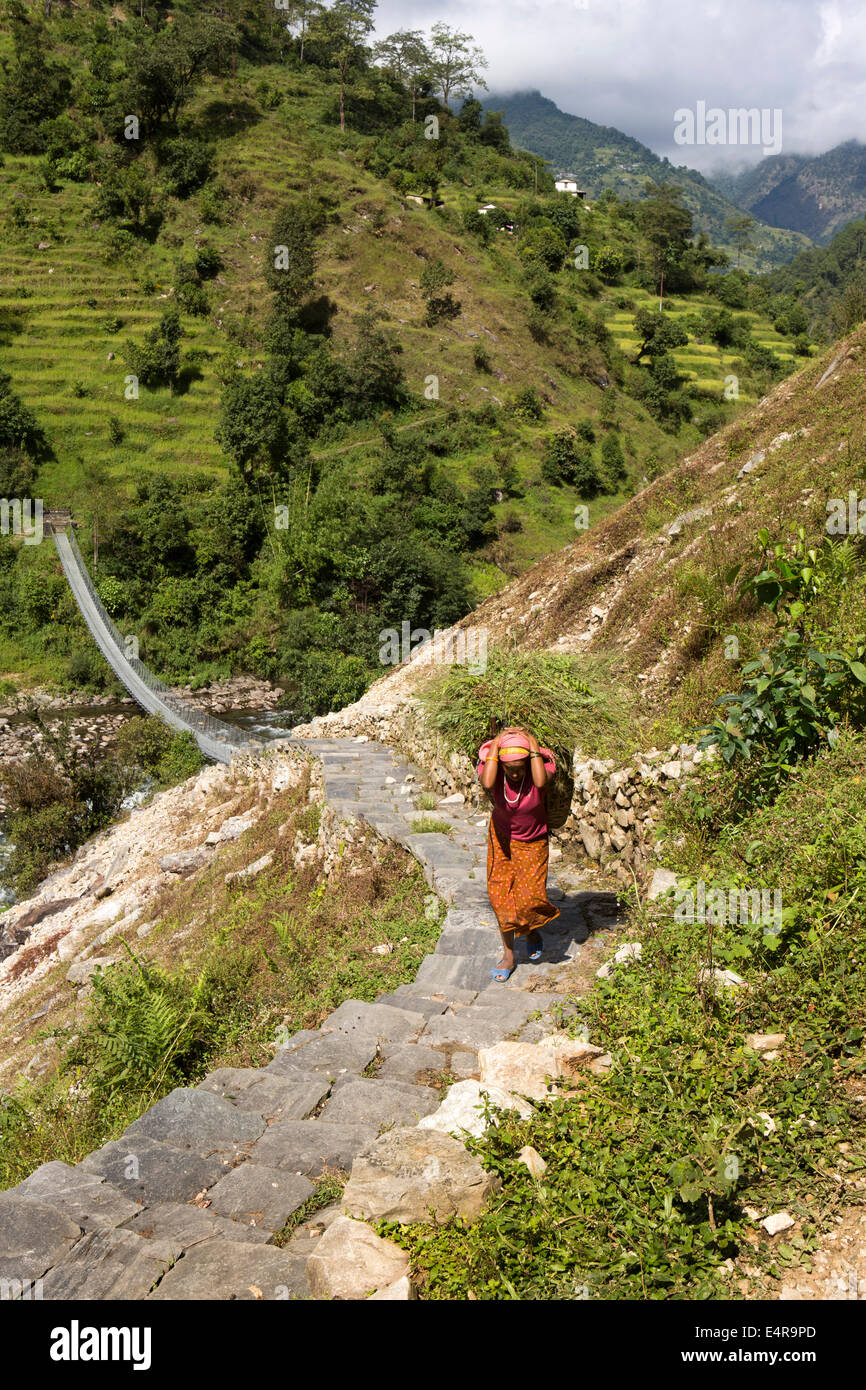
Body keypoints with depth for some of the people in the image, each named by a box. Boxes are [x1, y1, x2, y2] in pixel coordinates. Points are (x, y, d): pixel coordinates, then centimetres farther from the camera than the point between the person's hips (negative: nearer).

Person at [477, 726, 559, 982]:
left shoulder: (541, 762, -24)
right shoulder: (493, 766, -22)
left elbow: (541, 782, -48)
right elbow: (487, 784, -46)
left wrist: (533, 746, -38)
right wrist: (495, 746, -37)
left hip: (532, 842, -1)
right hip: (501, 838, 2)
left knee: (528, 898, -6)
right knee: (501, 897, 4)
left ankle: (532, 931, 31)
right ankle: (508, 956, 23)